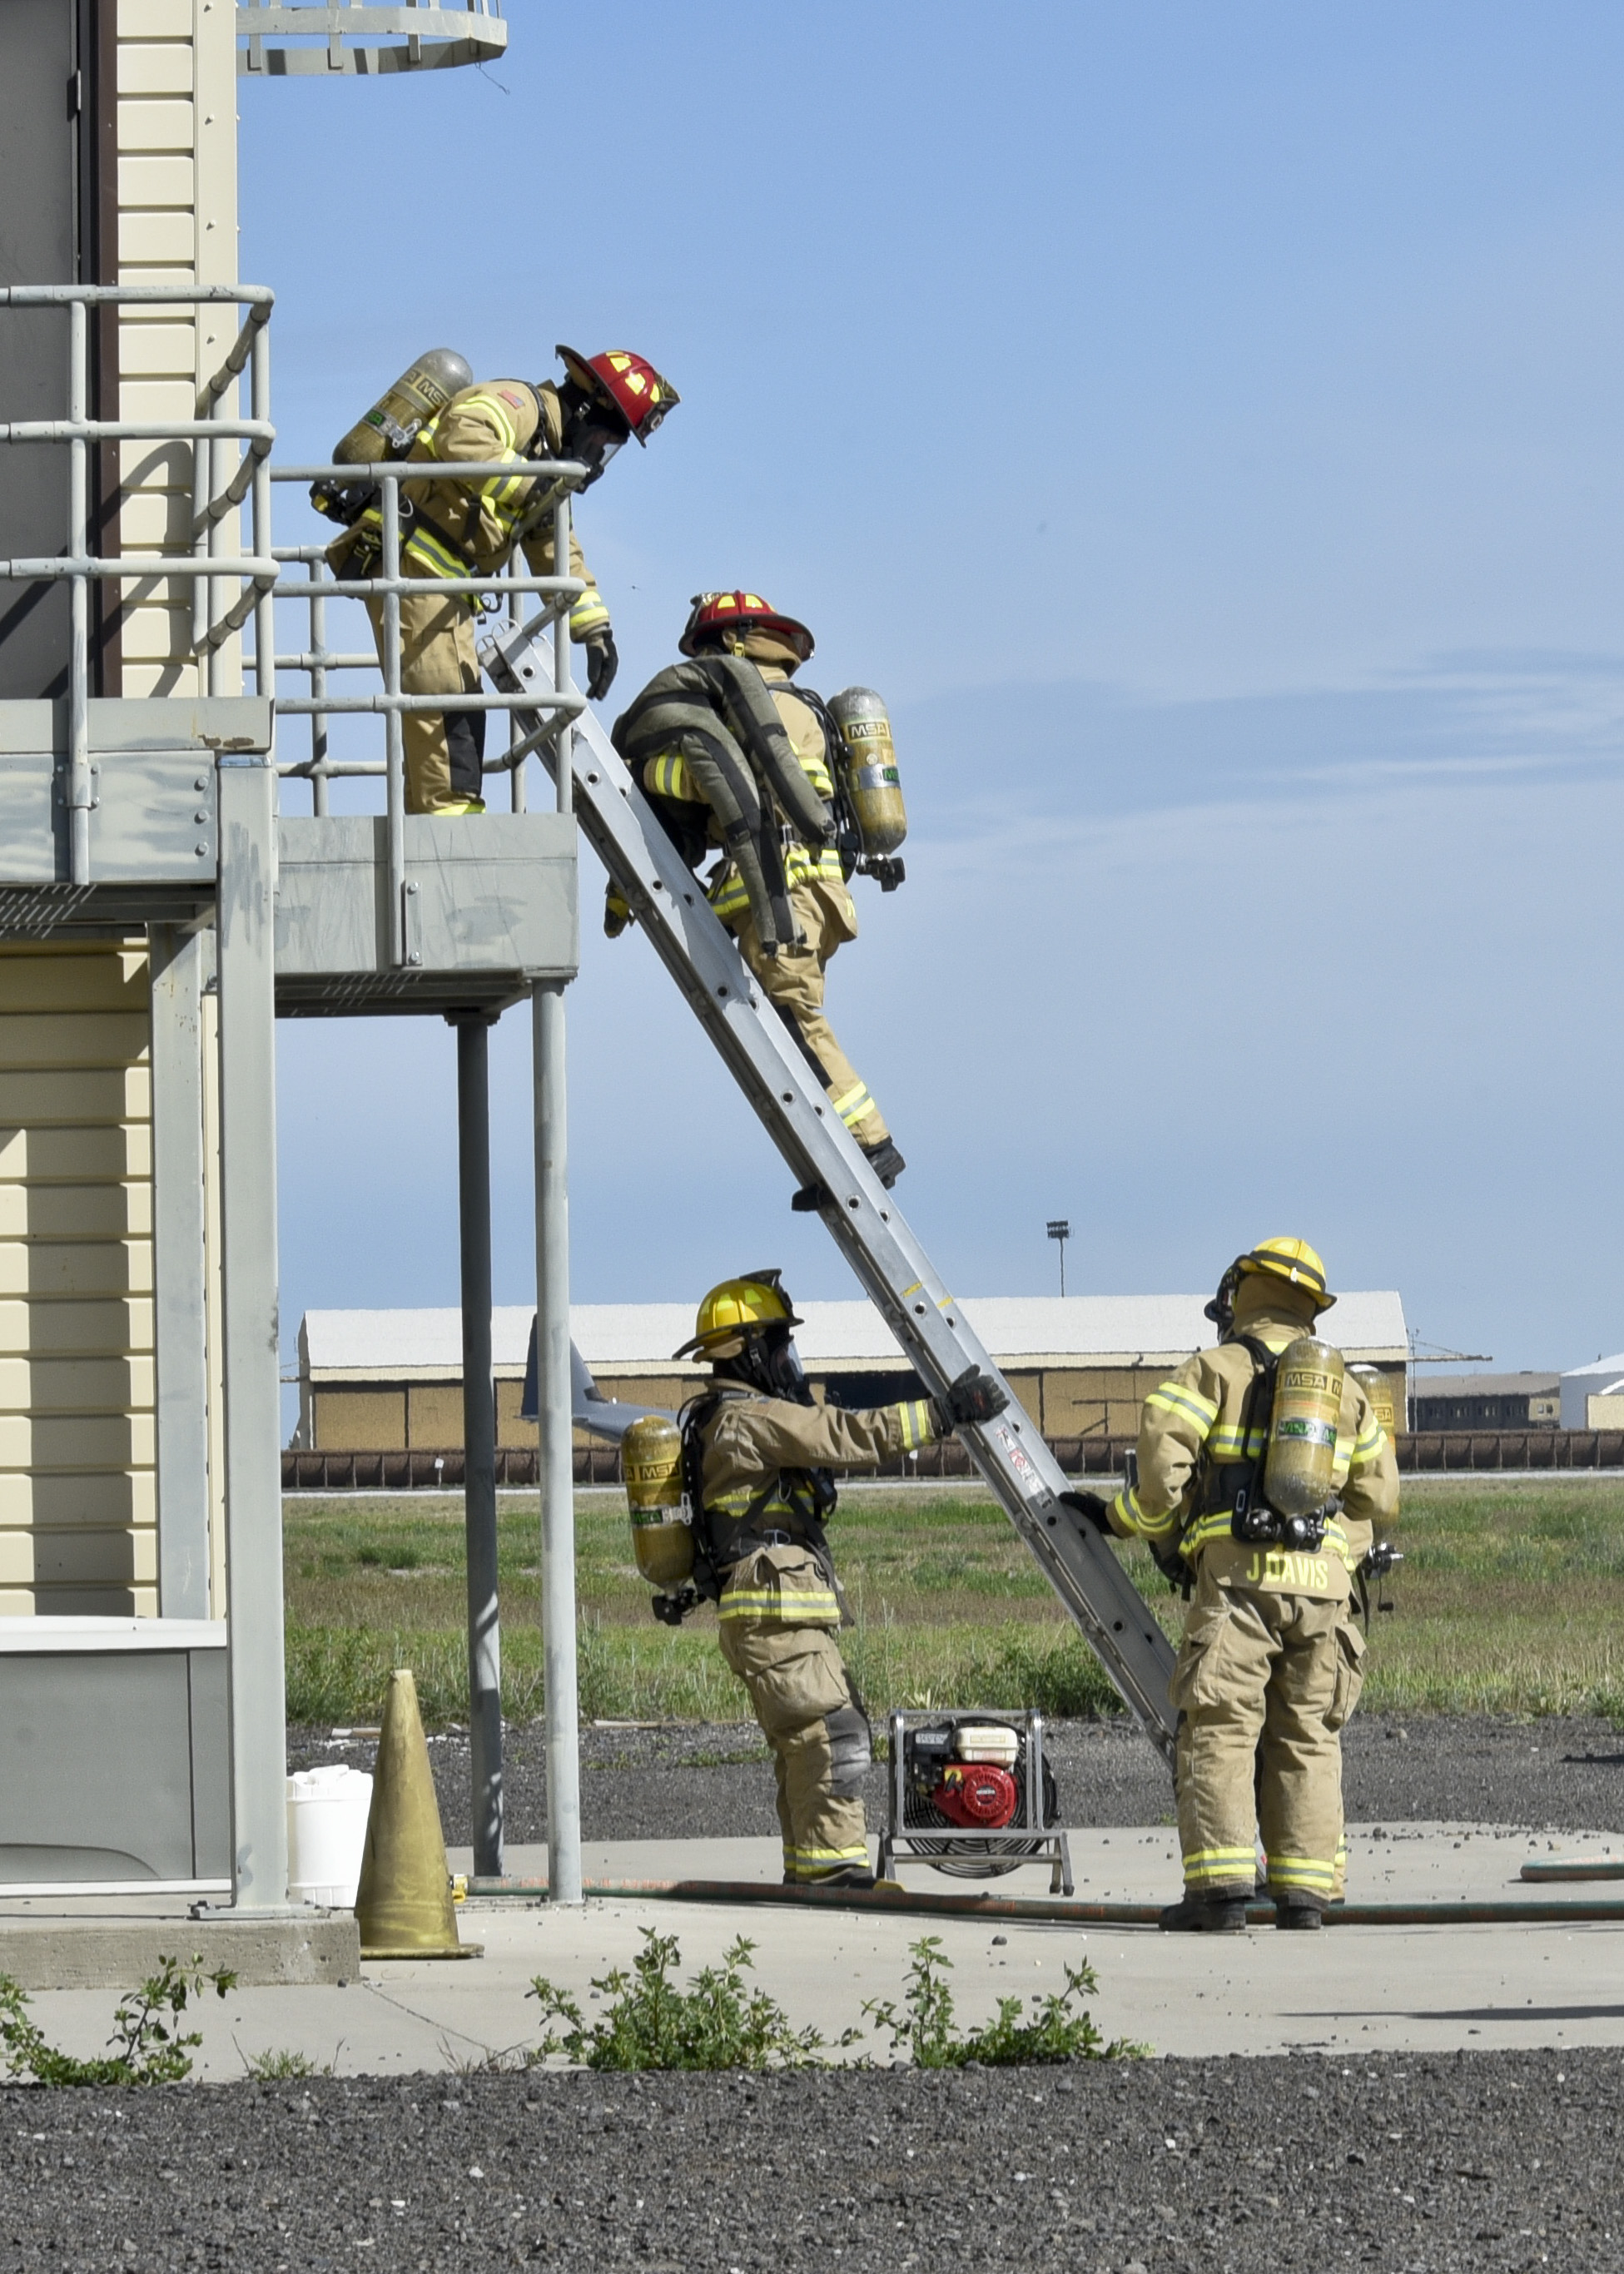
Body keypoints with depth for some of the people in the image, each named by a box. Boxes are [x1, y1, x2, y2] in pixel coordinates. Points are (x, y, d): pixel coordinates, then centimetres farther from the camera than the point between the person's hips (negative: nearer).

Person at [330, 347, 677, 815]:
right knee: (444, 701, -16)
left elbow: (559, 556, 28)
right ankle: (451, 813, -21)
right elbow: (460, 438, -30)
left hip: (442, 584, 11)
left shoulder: (545, 457, 24)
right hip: (410, 564, -11)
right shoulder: (516, 404, -6)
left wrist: (596, 631, 23)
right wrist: (528, 484, -24)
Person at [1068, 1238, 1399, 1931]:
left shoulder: (1216, 1370, 3)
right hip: (1323, 1587, 4)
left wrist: (1124, 1519, 10)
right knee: (1307, 1740, 8)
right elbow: (1376, 1493, 20)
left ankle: (1220, 1887, -14)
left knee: (1219, 1731, -5)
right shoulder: (1345, 1388, 19)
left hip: (1236, 1578, -4)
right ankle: (1303, 1889, 2)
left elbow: (1163, 1463, -6)